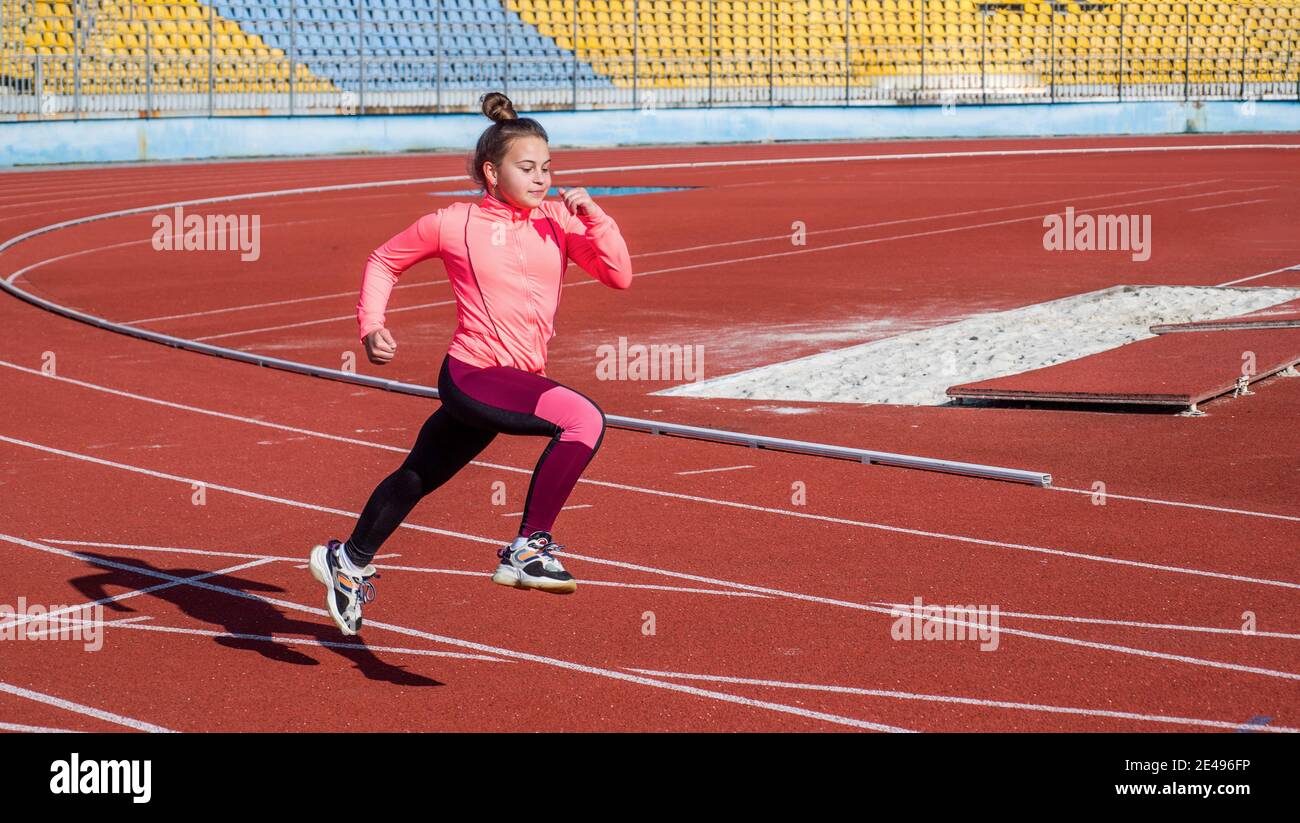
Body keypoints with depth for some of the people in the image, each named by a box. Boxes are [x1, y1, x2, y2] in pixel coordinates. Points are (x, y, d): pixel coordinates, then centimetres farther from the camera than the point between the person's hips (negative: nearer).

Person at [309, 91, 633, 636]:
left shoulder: (557, 220, 5)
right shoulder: (452, 224, -2)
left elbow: (619, 275, -2)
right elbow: (384, 261, 14)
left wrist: (593, 217, -13)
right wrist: (371, 326, 3)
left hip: (519, 380, 5)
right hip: (472, 376, -5)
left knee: (417, 478, 22)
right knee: (583, 419, -27)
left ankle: (350, 562, 44)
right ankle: (528, 548, -18)